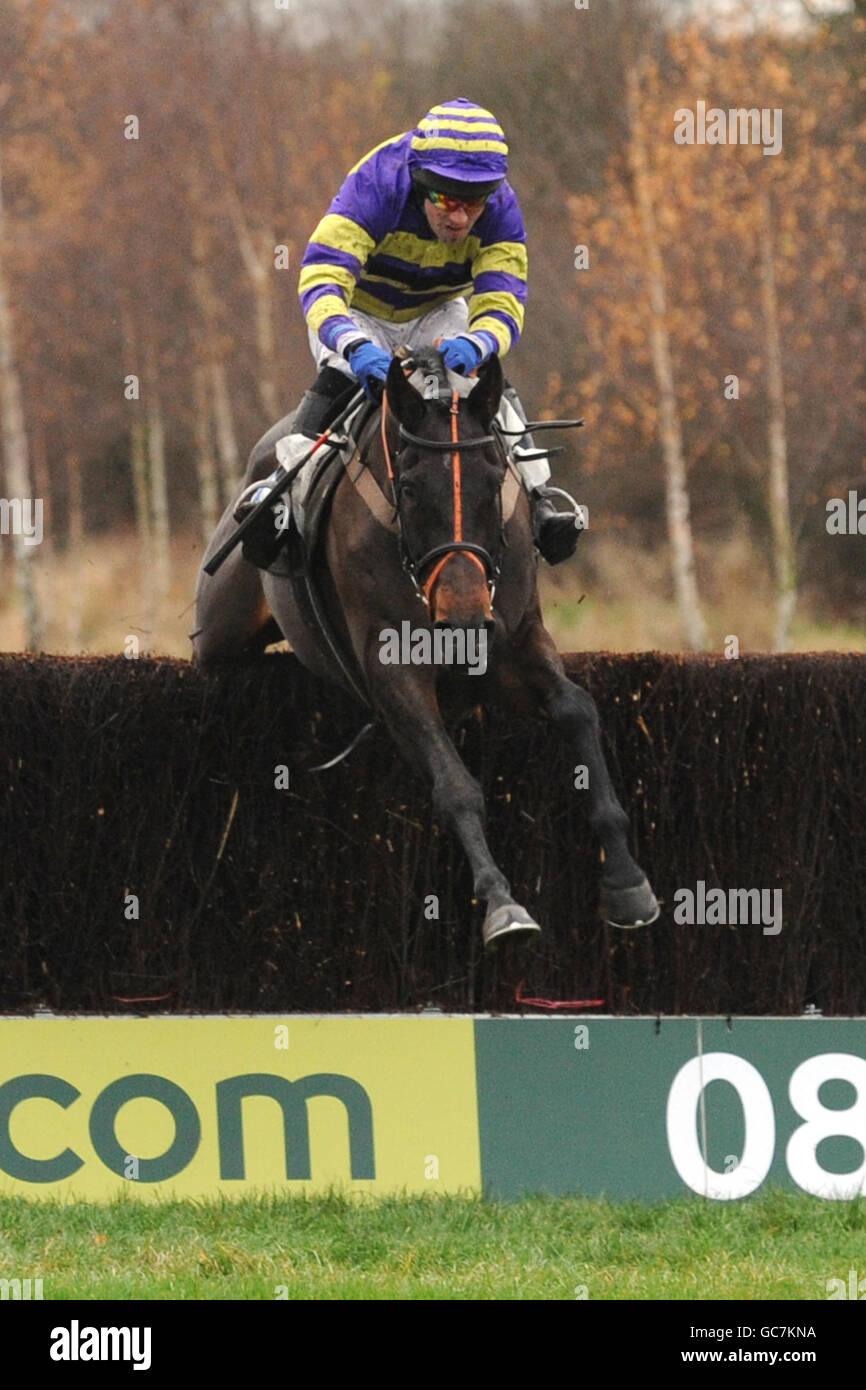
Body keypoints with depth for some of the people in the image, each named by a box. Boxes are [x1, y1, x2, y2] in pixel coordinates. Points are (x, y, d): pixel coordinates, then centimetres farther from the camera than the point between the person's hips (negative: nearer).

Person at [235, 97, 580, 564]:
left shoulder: (499, 210, -27)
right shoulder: (376, 187, -37)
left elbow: (501, 304, -32)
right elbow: (321, 278, -46)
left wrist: (473, 344, -58)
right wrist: (356, 345, -66)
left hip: (437, 315, 2)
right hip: (357, 311, -2)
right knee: (340, 376, -30)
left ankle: (534, 498, -14)